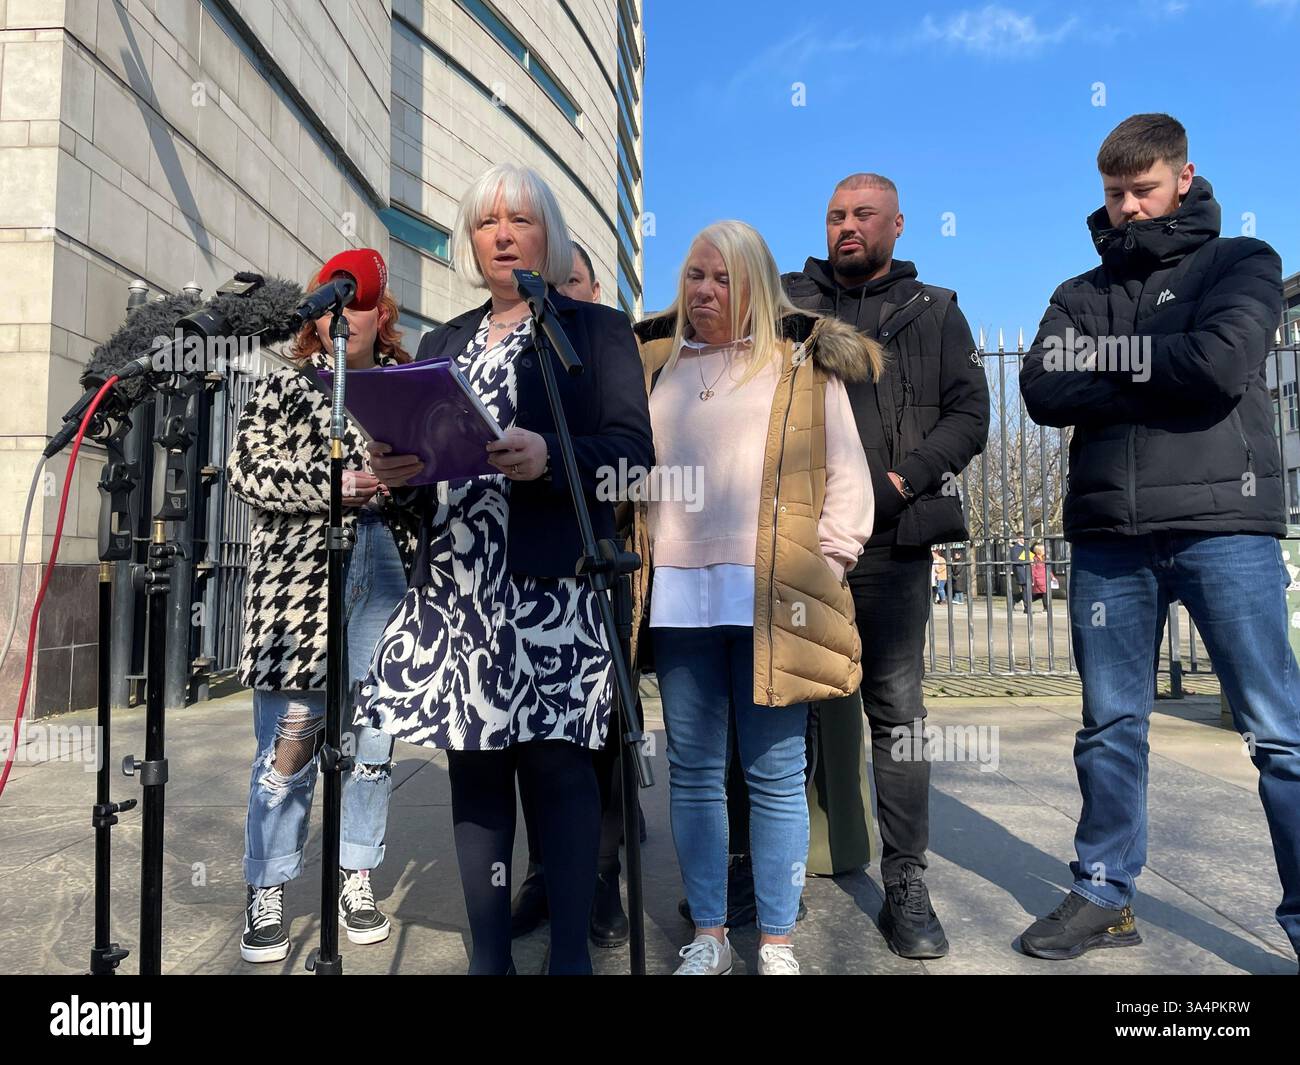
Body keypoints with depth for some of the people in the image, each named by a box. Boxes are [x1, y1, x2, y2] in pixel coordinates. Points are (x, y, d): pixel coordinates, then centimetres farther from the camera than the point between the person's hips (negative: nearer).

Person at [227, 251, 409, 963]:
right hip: (299, 577, -2)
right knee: (289, 737, 0)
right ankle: (266, 896, 14)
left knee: (371, 736, 7)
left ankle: (356, 883, 21)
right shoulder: (284, 385, 9)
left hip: (384, 570, 2)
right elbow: (247, 468, -1)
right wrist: (329, 487, -15)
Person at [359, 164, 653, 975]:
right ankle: (488, 954, 16)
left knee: (554, 757, -6)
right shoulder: (441, 344, 22)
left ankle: (571, 954, 6)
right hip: (453, 585, 5)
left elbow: (633, 447, -4)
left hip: (552, 582, -4)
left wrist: (548, 456, -21)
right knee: (472, 761, 5)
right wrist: (395, 472, -5)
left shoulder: (598, 329, 8)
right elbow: (415, 459, 18)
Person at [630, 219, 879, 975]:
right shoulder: (656, 366, 17)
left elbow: (848, 477, 5)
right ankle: (709, 935, 22)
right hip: (677, 598, 4)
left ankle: (778, 943, 17)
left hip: (769, 599, -3)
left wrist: (821, 566, -4)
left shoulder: (803, 365, 8)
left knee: (775, 775, 2)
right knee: (693, 771, 9)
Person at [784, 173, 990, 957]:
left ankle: (907, 885, 12)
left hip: (890, 542, 0)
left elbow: (969, 414, 6)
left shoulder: (935, 313, 16)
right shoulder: (789, 301, 16)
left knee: (898, 709, 1)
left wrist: (903, 479, -9)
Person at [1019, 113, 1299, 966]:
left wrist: (1104, 358, -2)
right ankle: (1105, 896, 20)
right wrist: (1153, 375, -7)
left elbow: (1223, 364, -10)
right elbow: (1042, 393, 1)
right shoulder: (1081, 295, 19)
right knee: (1111, 725, 8)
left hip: (1223, 522, -2)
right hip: (1108, 537, 3)